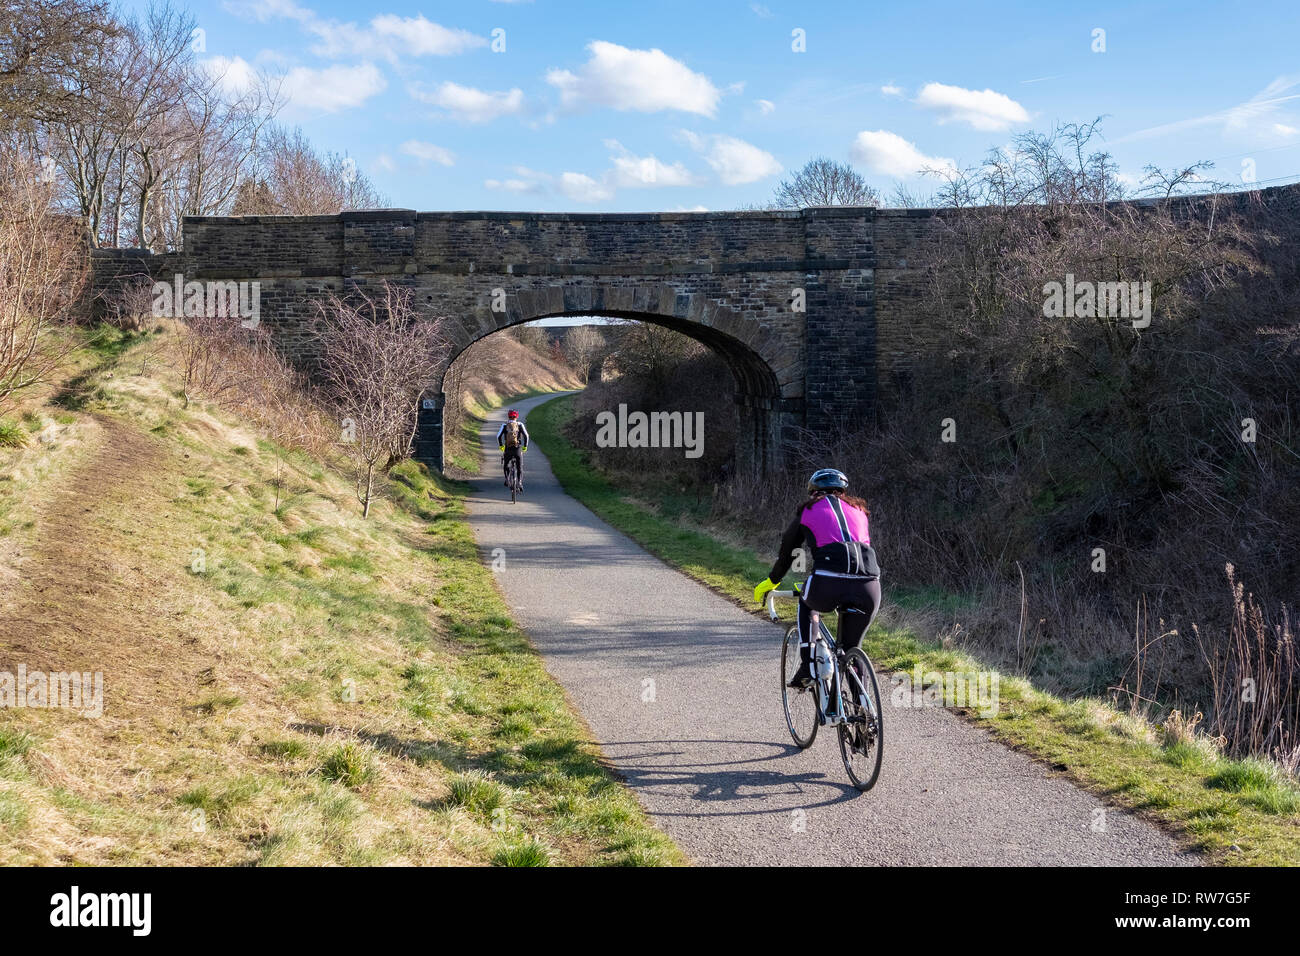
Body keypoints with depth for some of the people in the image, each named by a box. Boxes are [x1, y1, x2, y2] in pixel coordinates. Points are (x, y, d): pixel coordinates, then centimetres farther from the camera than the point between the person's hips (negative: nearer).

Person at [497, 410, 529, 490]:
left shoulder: (504, 425, 5)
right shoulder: (520, 424, 5)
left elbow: (498, 436, -1)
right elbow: (526, 435, -3)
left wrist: (500, 446, 14)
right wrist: (525, 446, 10)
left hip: (508, 449, 0)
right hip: (518, 449, 0)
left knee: (505, 465, 23)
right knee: (520, 468, 12)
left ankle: (507, 479, 3)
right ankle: (520, 483, -7)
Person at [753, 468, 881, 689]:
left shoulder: (809, 510, 21)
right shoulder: (858, 510, 29)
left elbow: (787, 550, 28)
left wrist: (771, 582, 43)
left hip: (828, 585, -2)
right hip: (868, 587, 2)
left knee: (806, 603, 33)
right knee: (851, 650, 22)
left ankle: (807, 666, 19)